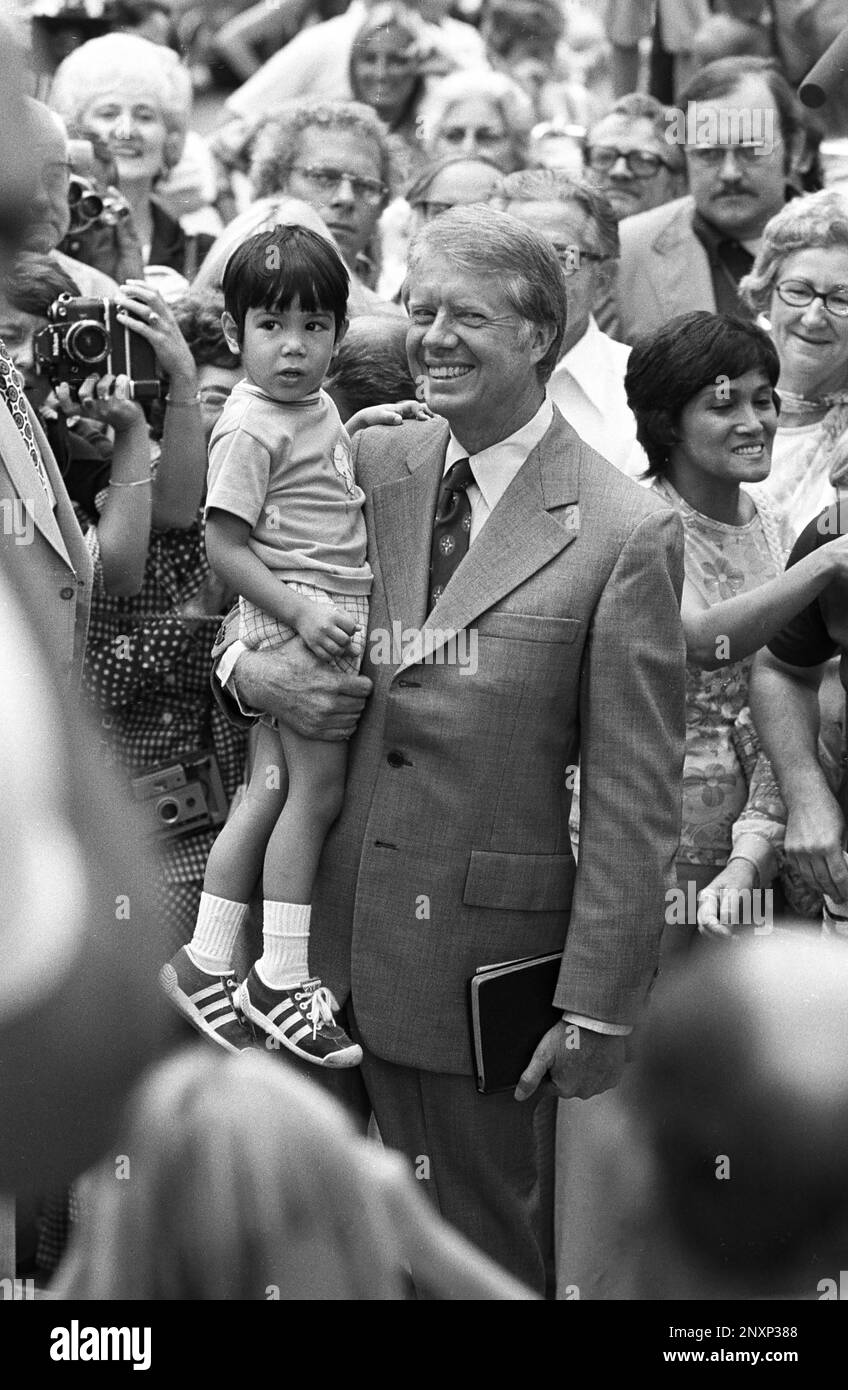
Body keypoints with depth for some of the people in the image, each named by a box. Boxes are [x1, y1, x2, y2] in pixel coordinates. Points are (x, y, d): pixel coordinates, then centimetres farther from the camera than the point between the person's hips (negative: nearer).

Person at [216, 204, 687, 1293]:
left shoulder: (625, 534, -9)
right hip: (342, 936, 5)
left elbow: (633, 798, -9)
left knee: (485, 1237, 8)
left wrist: (595, 1001, -11)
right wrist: (247, 666, -3)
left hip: (486, 947, -4)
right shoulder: (367, 467, 6)